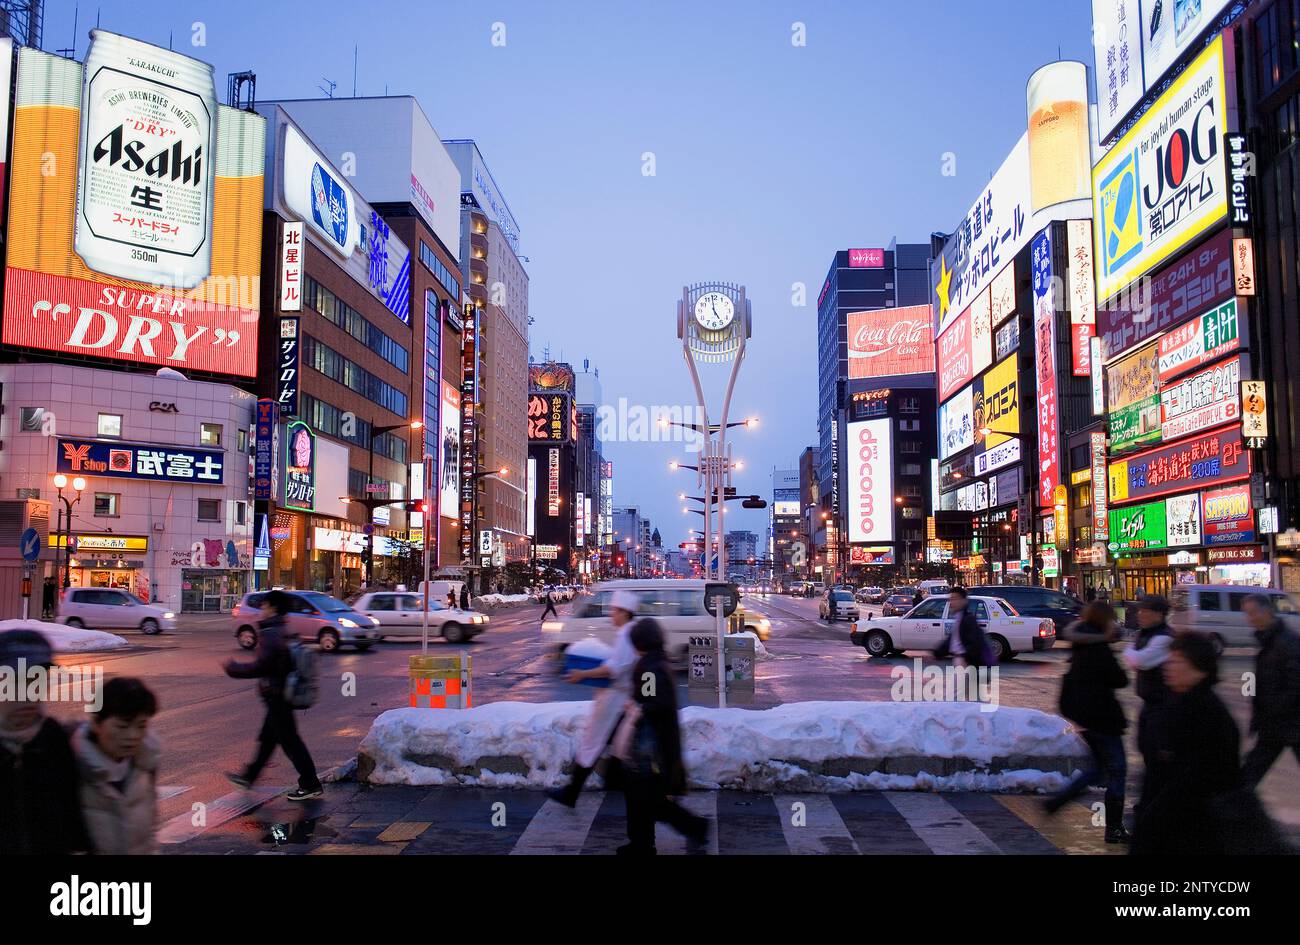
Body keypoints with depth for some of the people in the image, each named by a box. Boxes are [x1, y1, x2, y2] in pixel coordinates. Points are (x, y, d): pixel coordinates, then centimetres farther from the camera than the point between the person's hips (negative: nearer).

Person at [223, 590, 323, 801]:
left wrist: (233, 668, -9)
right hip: (282, 692, 10)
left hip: (276, 694, -10)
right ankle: (249, 776, 35)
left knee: (289, 740, -4)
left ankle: (310, 785, 0)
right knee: (267, 738, 20)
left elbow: (260, 666, -23)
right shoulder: (283, 631, 11)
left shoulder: (270, 634, -20)